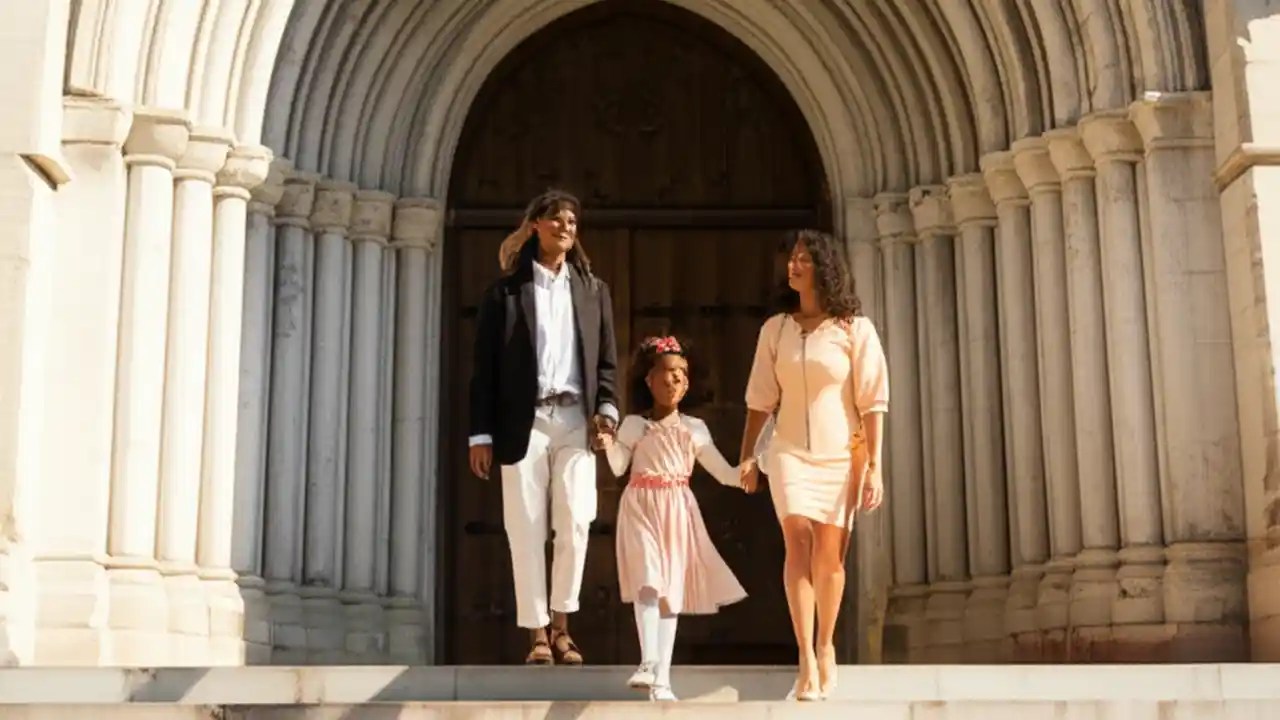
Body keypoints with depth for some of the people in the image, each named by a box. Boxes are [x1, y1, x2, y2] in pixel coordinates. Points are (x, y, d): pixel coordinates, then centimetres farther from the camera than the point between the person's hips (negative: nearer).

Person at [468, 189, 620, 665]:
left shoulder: (593, 291, 15)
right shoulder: (505, 291, 6)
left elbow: (606, 361, 14)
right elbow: (485, 366, 3)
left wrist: (606, 408, -4)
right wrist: (481, 433, -3)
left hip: (575, 419, 2)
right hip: (524, 421, -1)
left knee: (575, 521, -8)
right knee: (526, 528, -1)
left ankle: (561, 624, 7)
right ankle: (537, 632, 5)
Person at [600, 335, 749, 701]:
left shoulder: (693, 428, 8)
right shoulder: (634, 424, 3)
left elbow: (723, 472, 10)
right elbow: (618, 468, -6)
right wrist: (609, 446, -25)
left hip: (677, 510, 3)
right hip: (642, 508, -3)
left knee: (671, 591, 4)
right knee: (648, 581, -22)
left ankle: (662, 677, 7)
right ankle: (648, 662, -27)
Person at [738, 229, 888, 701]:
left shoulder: (854, 328, -4)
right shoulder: (775, 328, 5)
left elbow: (872, 401, -6)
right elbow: (761, 398, 8)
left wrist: (874, 465, -11)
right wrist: (746, 456, 6)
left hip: (840, 454, -1)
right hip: (790, 451, 1)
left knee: (830, 552, 4)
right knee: (798, 541, -15)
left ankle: (825, 647, 23)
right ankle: (806, 658, -18)